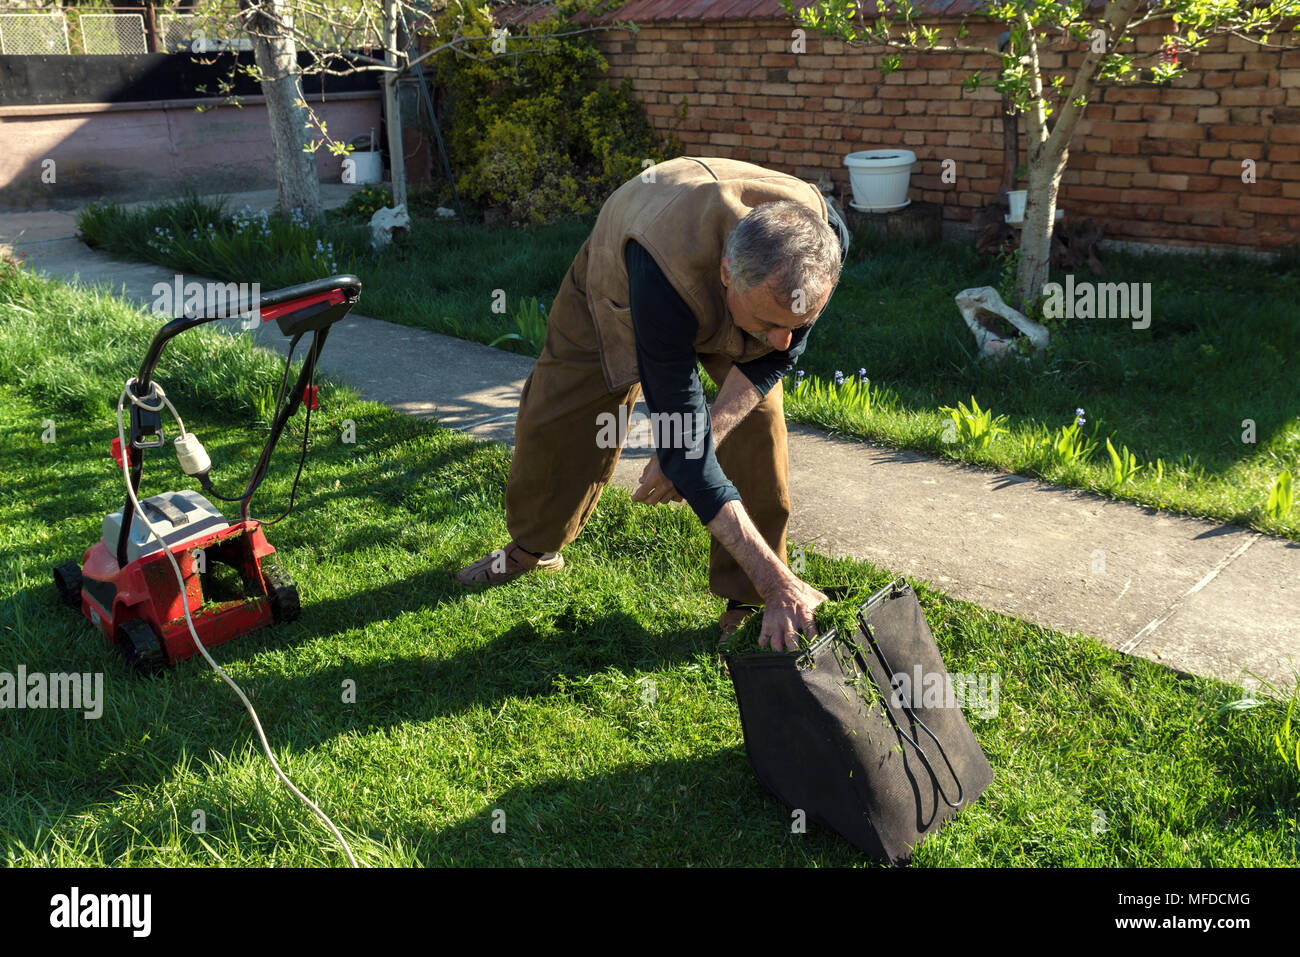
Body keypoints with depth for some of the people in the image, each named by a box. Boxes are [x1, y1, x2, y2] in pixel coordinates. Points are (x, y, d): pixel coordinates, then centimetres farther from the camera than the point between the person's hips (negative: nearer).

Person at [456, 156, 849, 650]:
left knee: (758, 414, -17)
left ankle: (745, 596, -2)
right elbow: (680, 441, -47)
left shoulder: (823, 235, -38)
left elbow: (777, 354, -18)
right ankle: (533, 549, 34)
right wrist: (778, 580, -48)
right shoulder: (665, 269, -51)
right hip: (615, 284, -2)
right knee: (555, 423, 3)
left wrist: (696, 441, -32)